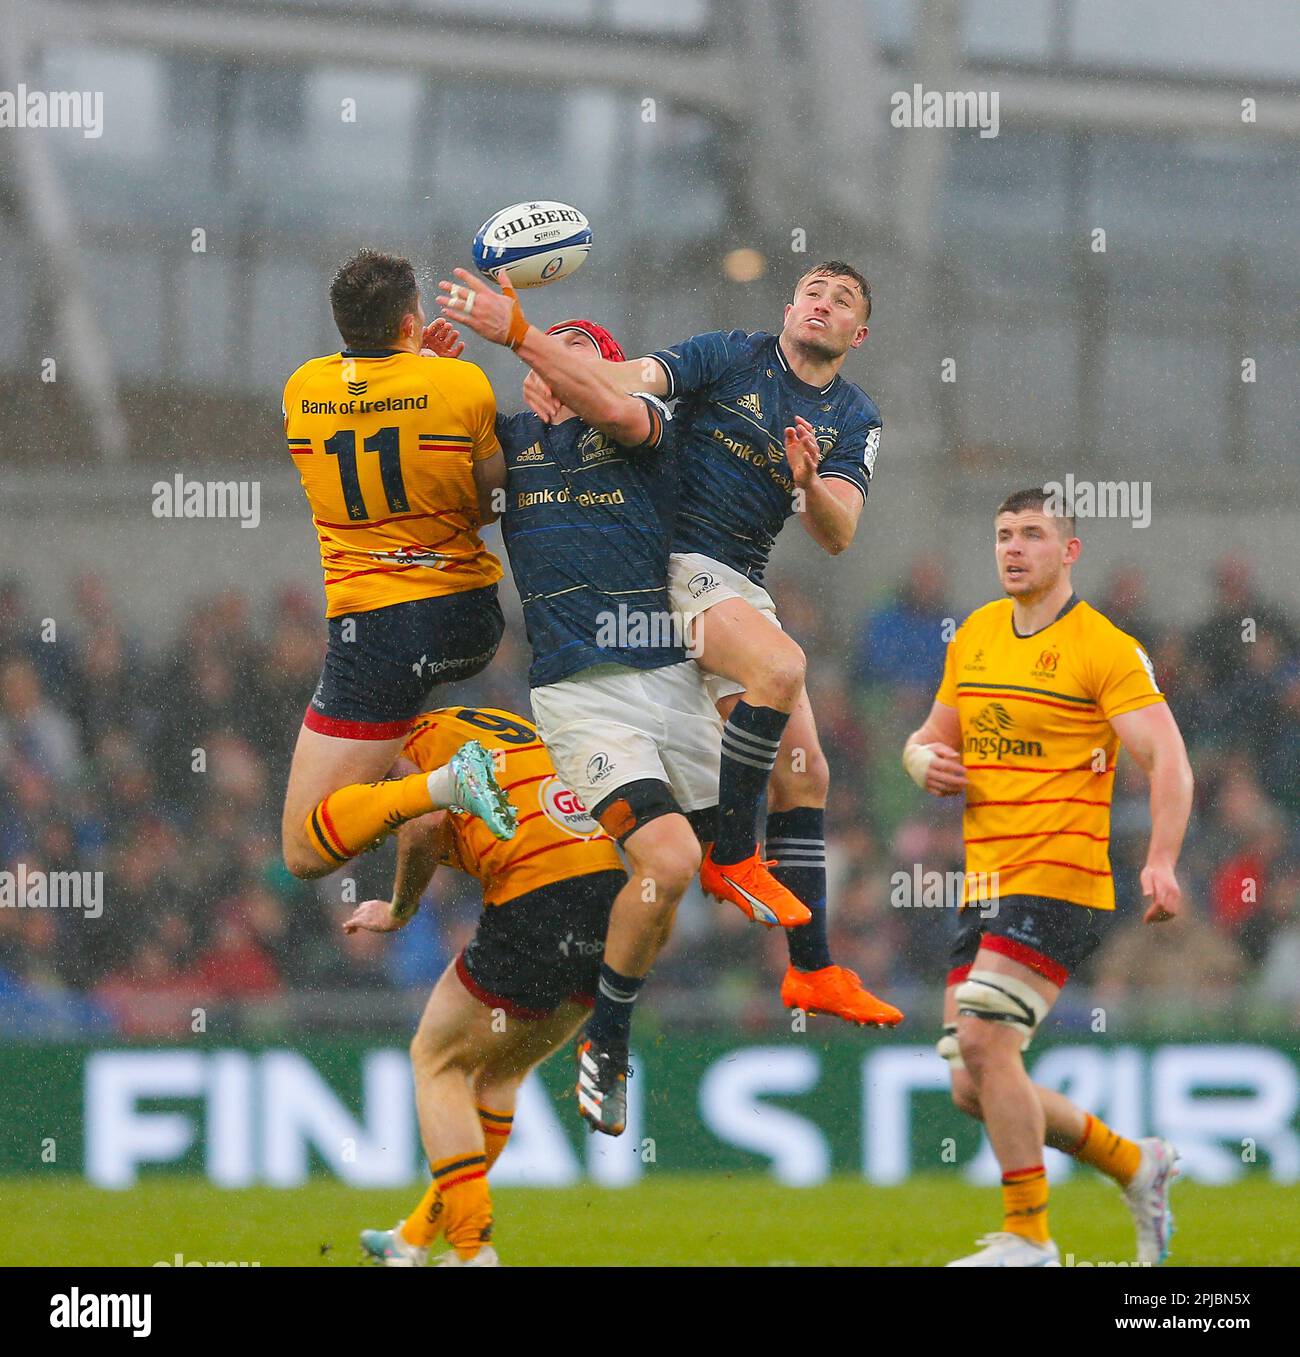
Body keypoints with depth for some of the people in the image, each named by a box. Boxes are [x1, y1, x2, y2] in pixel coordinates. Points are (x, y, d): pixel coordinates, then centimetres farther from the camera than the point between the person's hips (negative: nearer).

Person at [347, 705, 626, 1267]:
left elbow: (427, 821, -13)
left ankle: (473, 1248, 2)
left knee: (435, 1060, 12)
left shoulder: (413, 739, 7)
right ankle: (416, 1239, 33)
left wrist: (398, 911, 2)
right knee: (501, 1071, 24)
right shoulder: (509, 725, 29)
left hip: (536, 899, -7)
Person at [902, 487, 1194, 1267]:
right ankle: (1137, 1165, 21)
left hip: (1059, 883, -8)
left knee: (984, 1041, -21)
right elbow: (929, 740, 25)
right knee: (975, 1088, 3)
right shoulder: (974, 636, 15)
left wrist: (1162, 863, -30)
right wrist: (926, 762, 0)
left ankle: (1028, 1239, -12)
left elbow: (1167, 759, -15)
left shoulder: (1107, 649, -7)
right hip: (986, 889, 8)